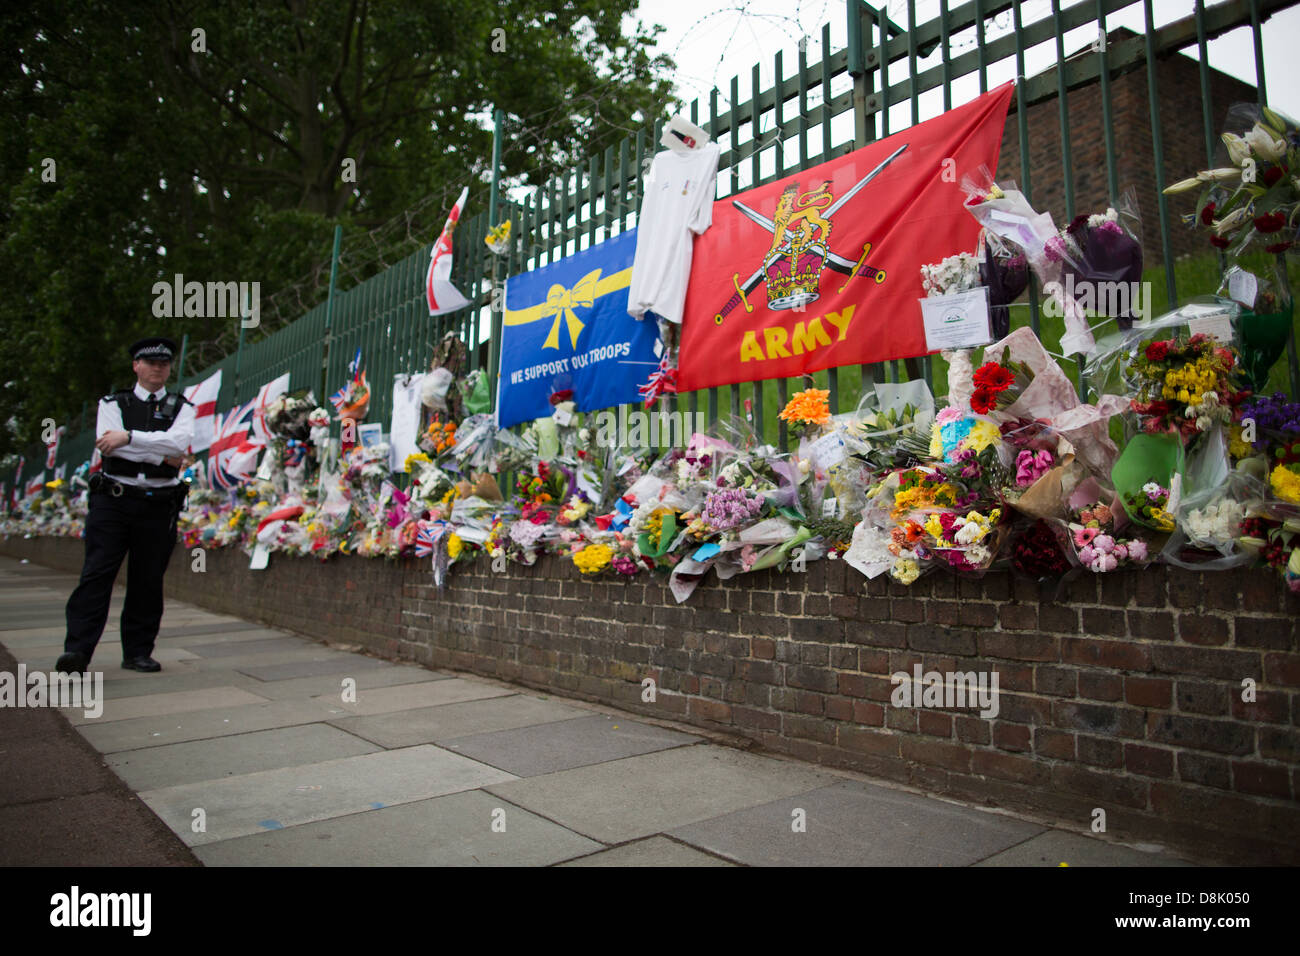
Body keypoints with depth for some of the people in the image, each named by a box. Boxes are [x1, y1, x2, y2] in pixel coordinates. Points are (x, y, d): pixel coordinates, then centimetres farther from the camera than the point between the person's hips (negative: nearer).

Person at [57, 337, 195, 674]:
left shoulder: (181, 408, 11)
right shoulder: (113, 404, 11)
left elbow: (179, 442, -10)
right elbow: (107, 442, -7)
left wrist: (129, 436, -16)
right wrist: (160, 456, -11)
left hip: (159, 504, 1)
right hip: (112, 498, 0)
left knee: (148, 580, 4)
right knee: (96, 574, -6)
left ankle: (138, 652, 12)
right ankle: (77, 651, -6)